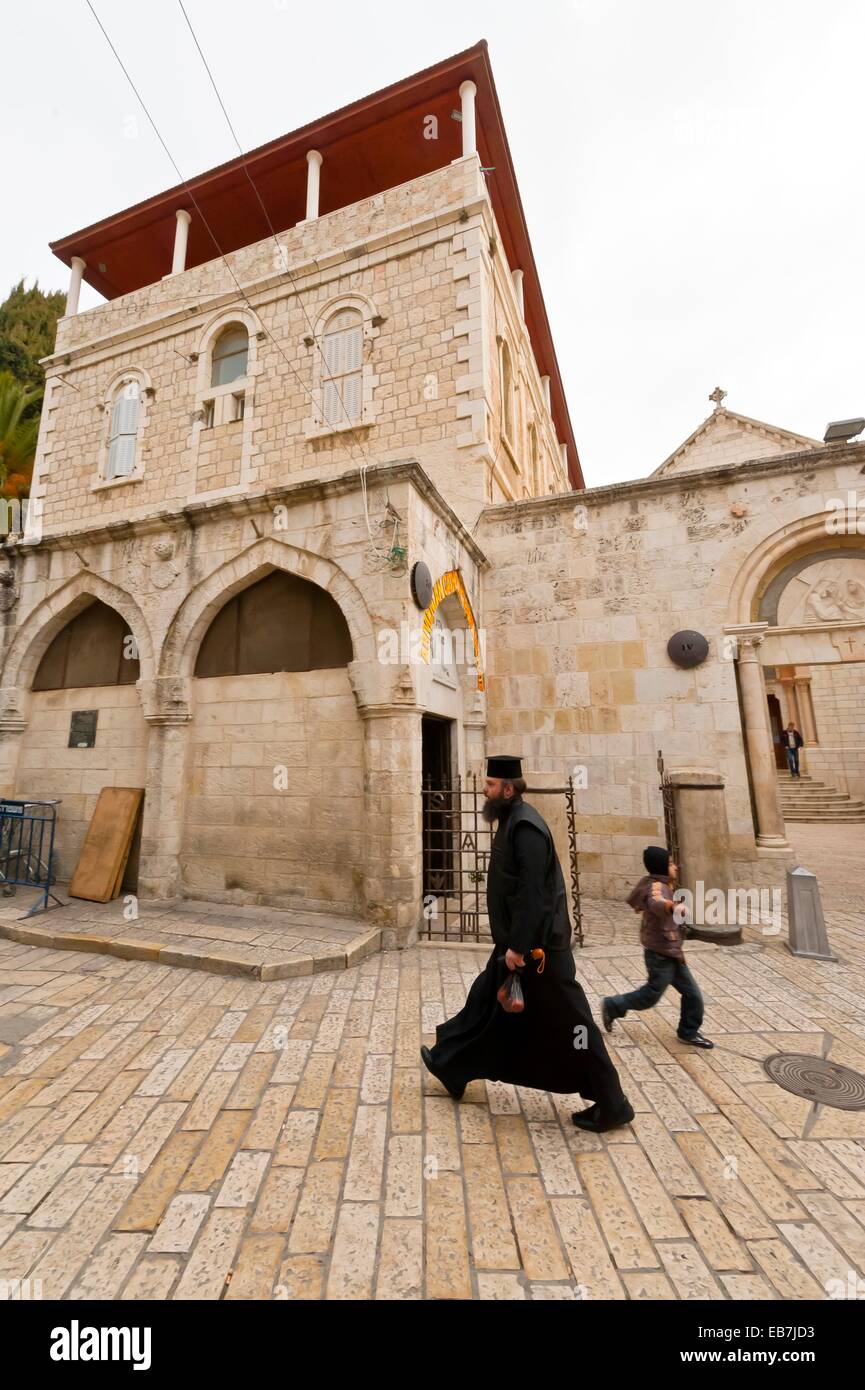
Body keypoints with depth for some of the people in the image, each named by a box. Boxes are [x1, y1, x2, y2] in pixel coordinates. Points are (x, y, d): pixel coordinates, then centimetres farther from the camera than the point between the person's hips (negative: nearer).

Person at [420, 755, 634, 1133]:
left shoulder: (525, 826, -24)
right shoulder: (512, 821, 6)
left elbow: (533, 894, -27)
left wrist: (518, 946, -23)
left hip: (537, 945, -10)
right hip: (520, 941, 10)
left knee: (568, 1022, 6)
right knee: (485, 1002, 22)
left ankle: (611, 1105, 25)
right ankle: (450, 1066, 40)